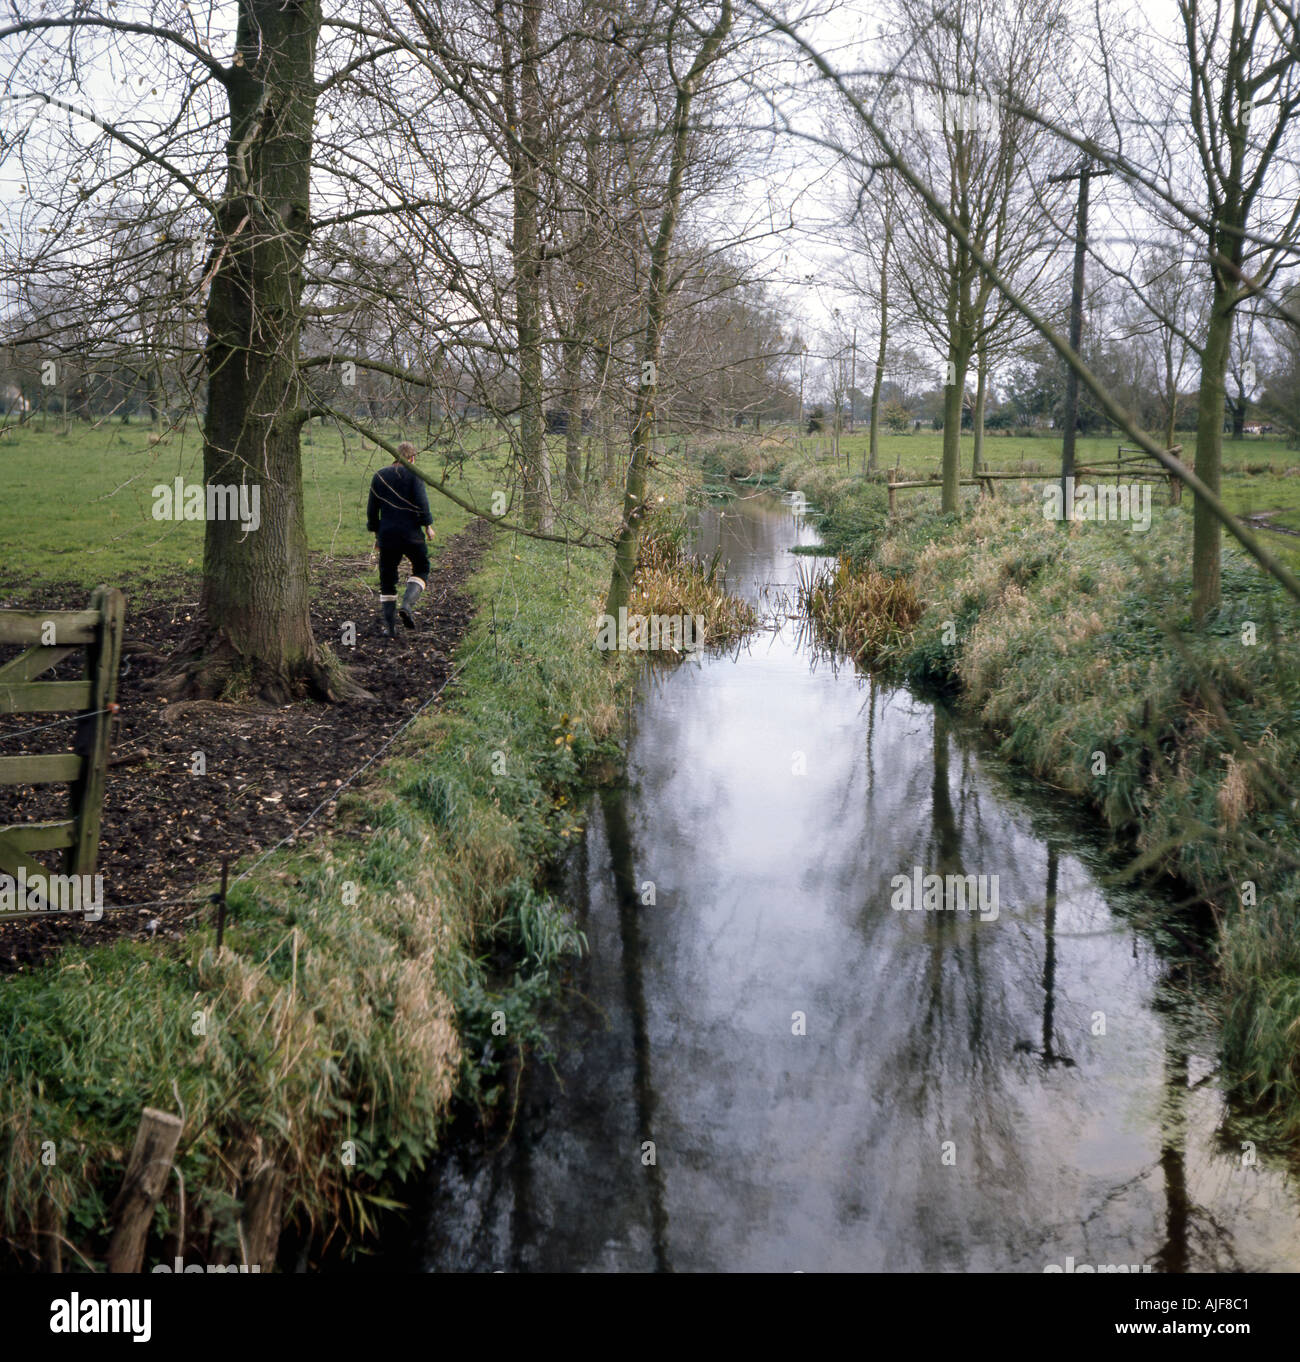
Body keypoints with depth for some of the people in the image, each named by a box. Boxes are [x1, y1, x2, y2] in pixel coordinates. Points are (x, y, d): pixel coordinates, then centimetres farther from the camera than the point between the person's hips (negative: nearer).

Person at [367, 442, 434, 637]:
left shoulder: (379, 476, 10)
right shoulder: (413, 474, -4)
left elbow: (372, 509, 11)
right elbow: (421, 502, -14)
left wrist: (376, 534, 19)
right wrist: (428, 526, -2)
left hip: (387, 535, 3)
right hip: (411, 533, -3)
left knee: (387, 579, 10)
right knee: (421, 569, 16)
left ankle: (390, 626, 6)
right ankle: (407, 605, -9)